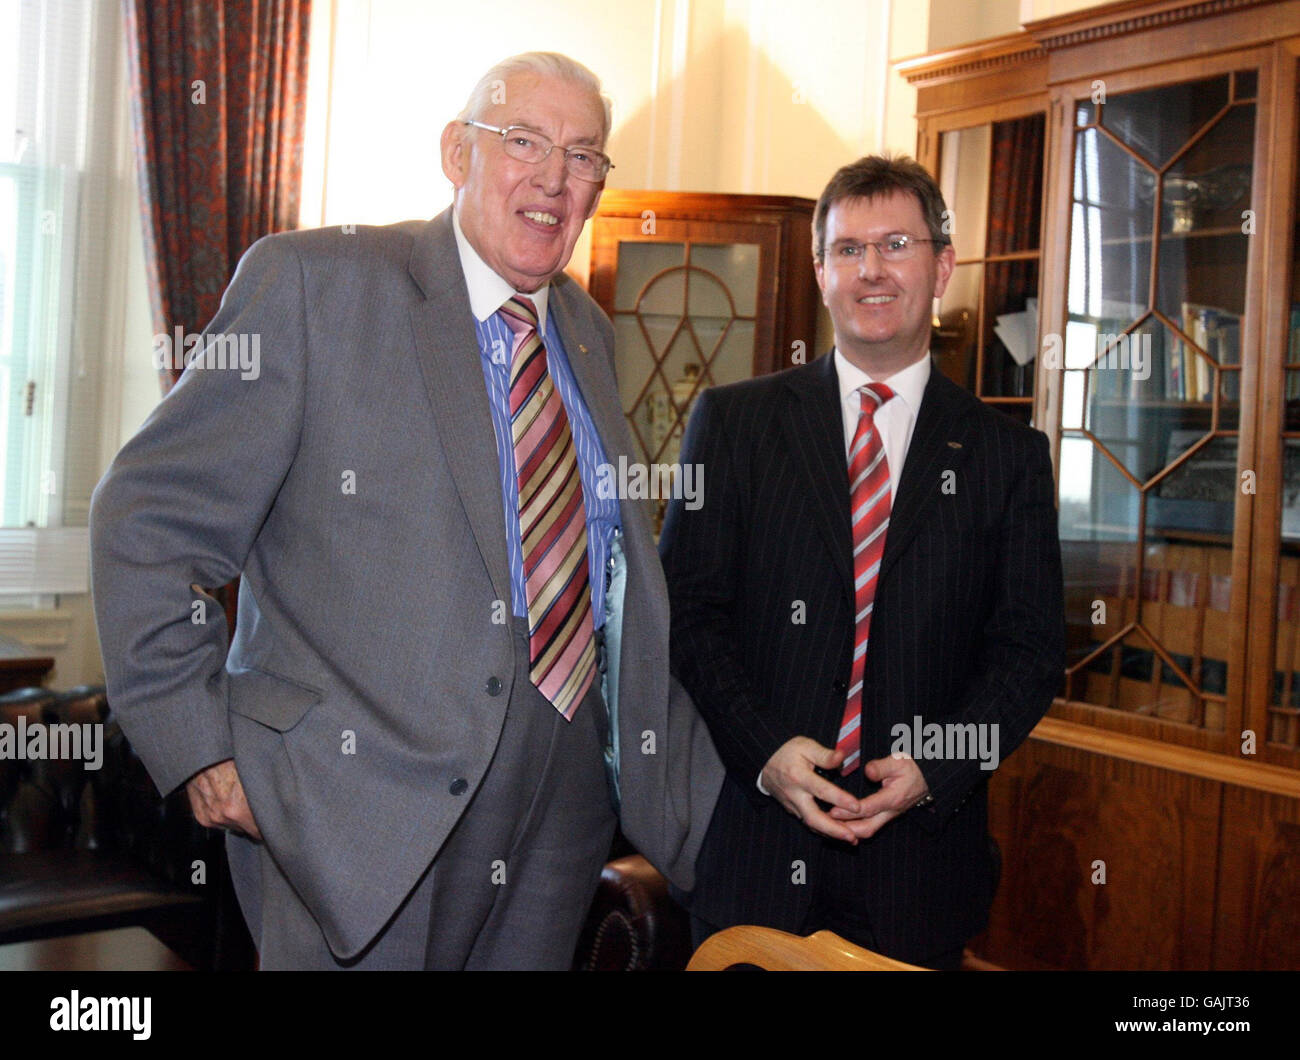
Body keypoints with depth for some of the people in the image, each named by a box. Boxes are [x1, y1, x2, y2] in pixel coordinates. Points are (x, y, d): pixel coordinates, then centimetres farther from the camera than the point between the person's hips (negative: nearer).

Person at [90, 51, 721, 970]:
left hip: (565, 805, 6)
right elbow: (149, 518, -9)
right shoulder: (311, 283, -9)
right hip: (365, 807, -6)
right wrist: (199, 749, -12)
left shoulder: (587, 333, 12)